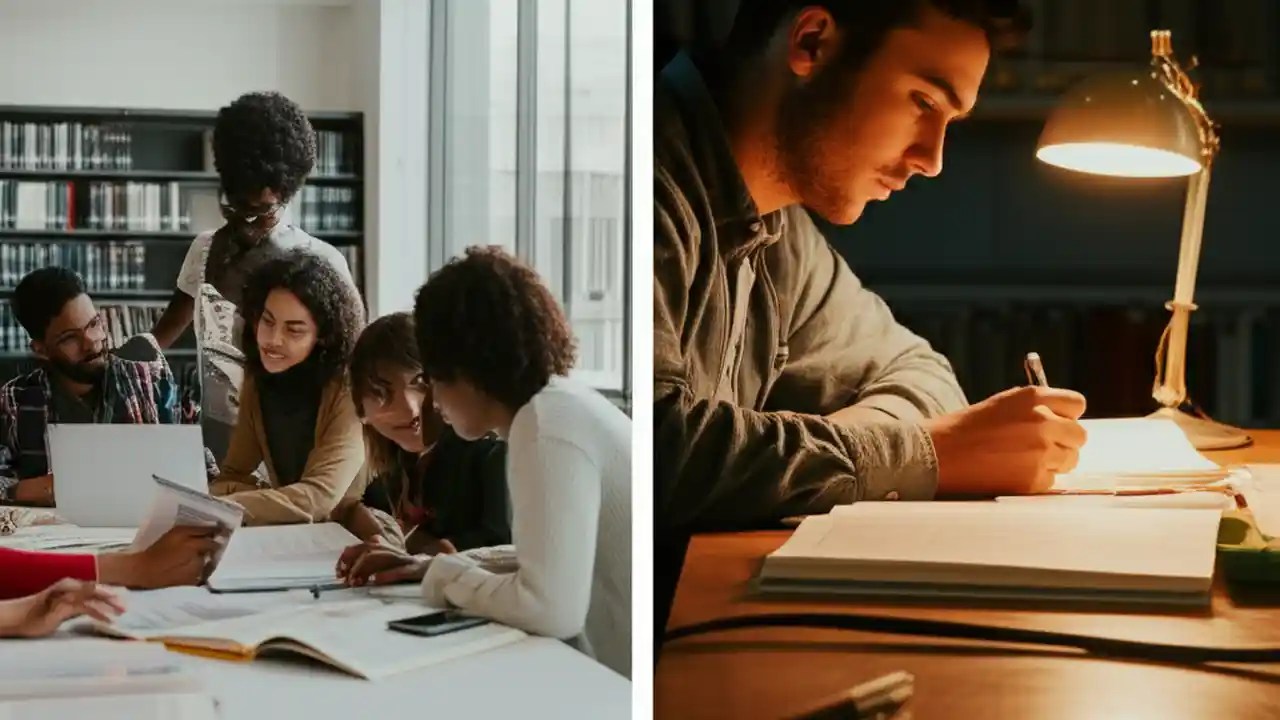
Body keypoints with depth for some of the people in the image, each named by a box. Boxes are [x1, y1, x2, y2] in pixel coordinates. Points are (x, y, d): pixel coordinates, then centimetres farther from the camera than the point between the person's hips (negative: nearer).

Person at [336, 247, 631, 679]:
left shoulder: (548, 422, -17)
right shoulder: (561, 404, 10)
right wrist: (429, 566, 10)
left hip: (621, 686, -8)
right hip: (609, 674, 8)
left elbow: (550, 606, -26)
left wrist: (445, 576, -9)